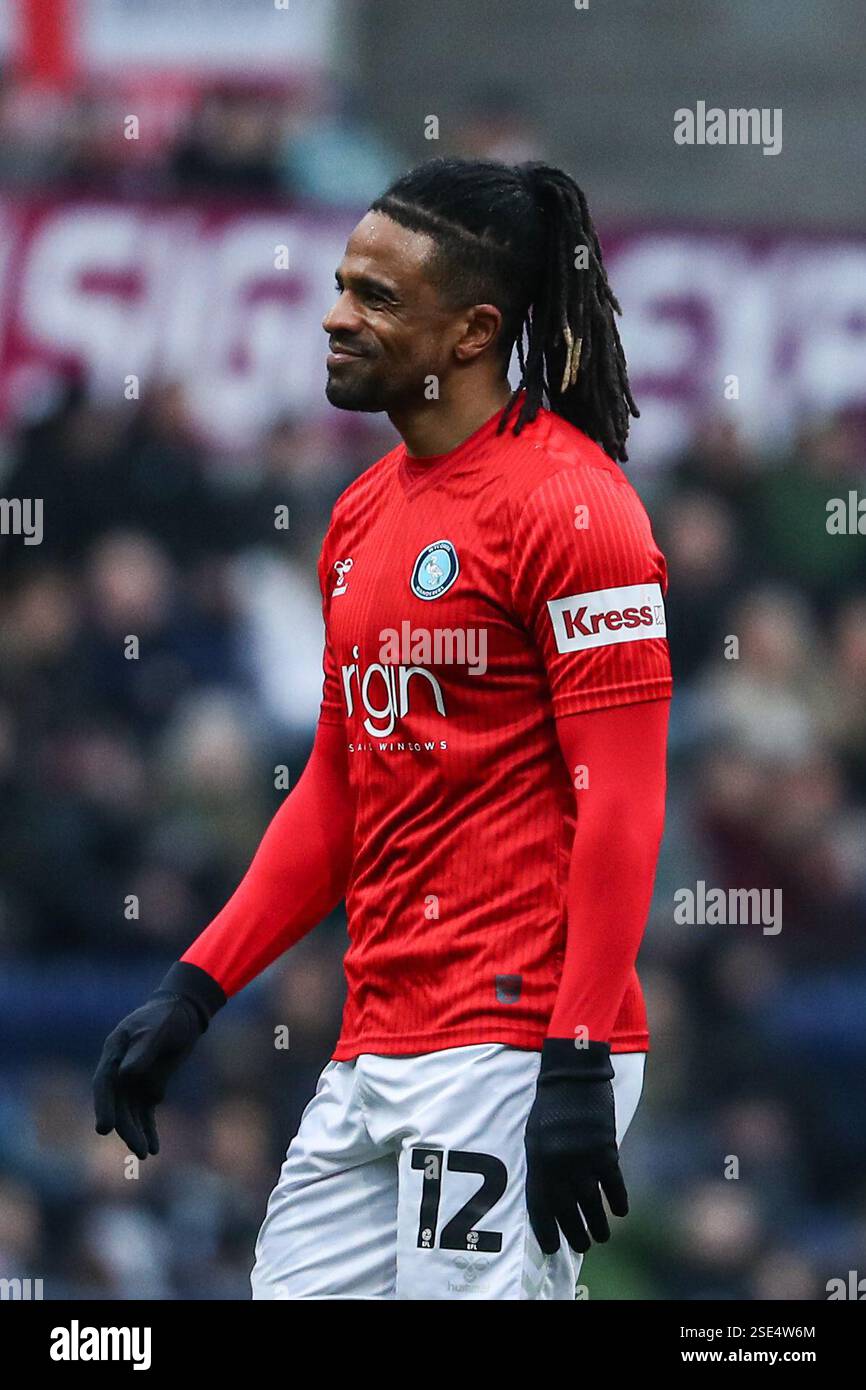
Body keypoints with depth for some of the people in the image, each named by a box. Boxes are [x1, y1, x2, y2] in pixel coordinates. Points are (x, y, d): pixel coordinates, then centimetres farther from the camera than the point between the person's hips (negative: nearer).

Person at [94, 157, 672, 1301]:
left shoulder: (568, 506, -9)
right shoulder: (362, 517, 17)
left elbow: (621, 806, -14)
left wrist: (579, 1069, -19)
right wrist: (194, 991, 16)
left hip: (512, 1054, -8)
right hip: (371, 1060, 8)